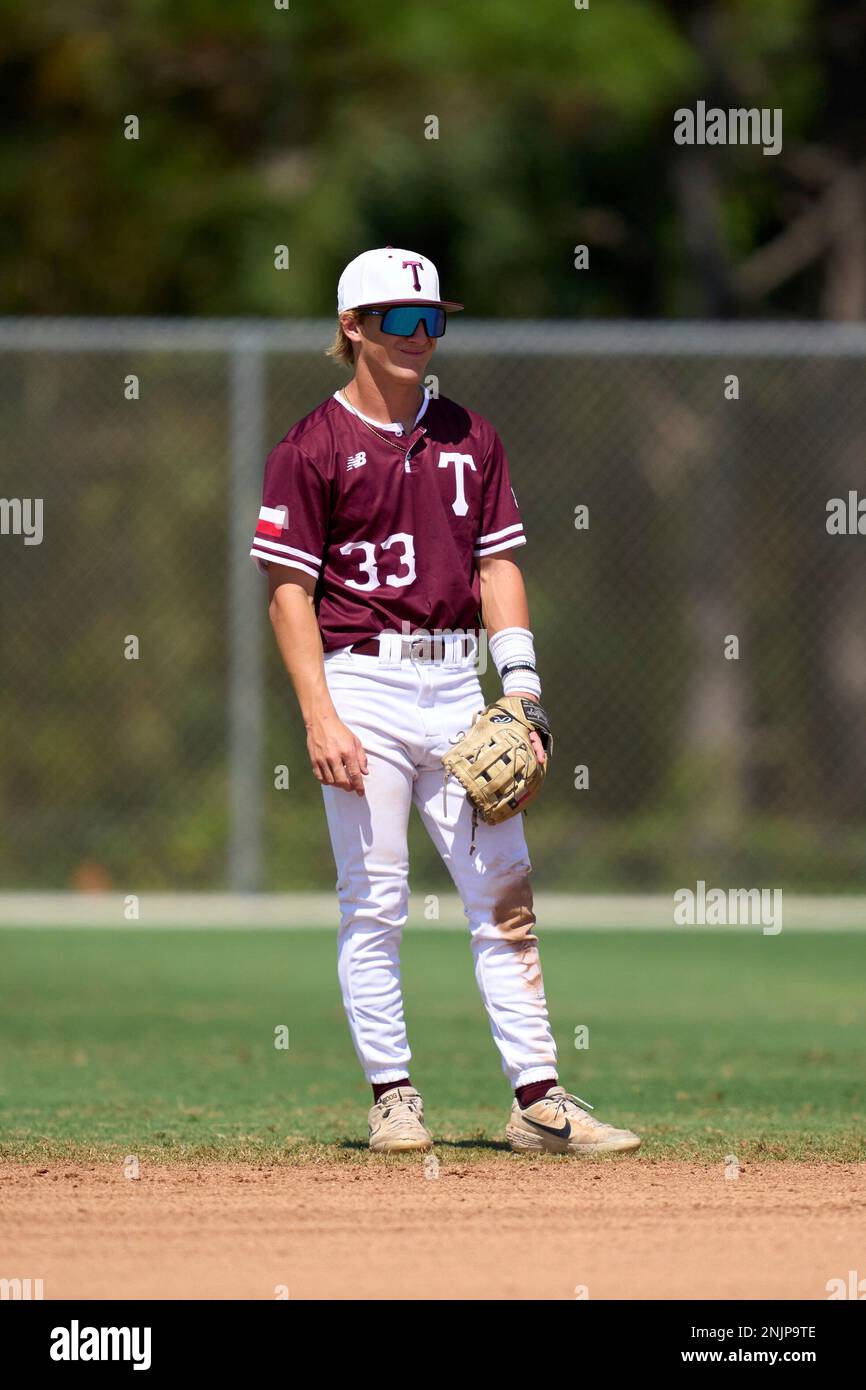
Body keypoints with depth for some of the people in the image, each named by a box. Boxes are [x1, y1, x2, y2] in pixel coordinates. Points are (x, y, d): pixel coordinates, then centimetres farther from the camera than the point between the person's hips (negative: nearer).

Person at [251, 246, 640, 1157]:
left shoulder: (470, 439, 13)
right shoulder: (313, 448, -2)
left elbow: (497, 567, 13)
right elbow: (289, 592, -5)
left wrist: (520, 695, 2)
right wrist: (320, 718, -14)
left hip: (458, 687, 4)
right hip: (364, 686, -4)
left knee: (503, 894, -1)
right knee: (375, 902, 0)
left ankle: (537, 1099, -1)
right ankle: (391, 1098, 7)